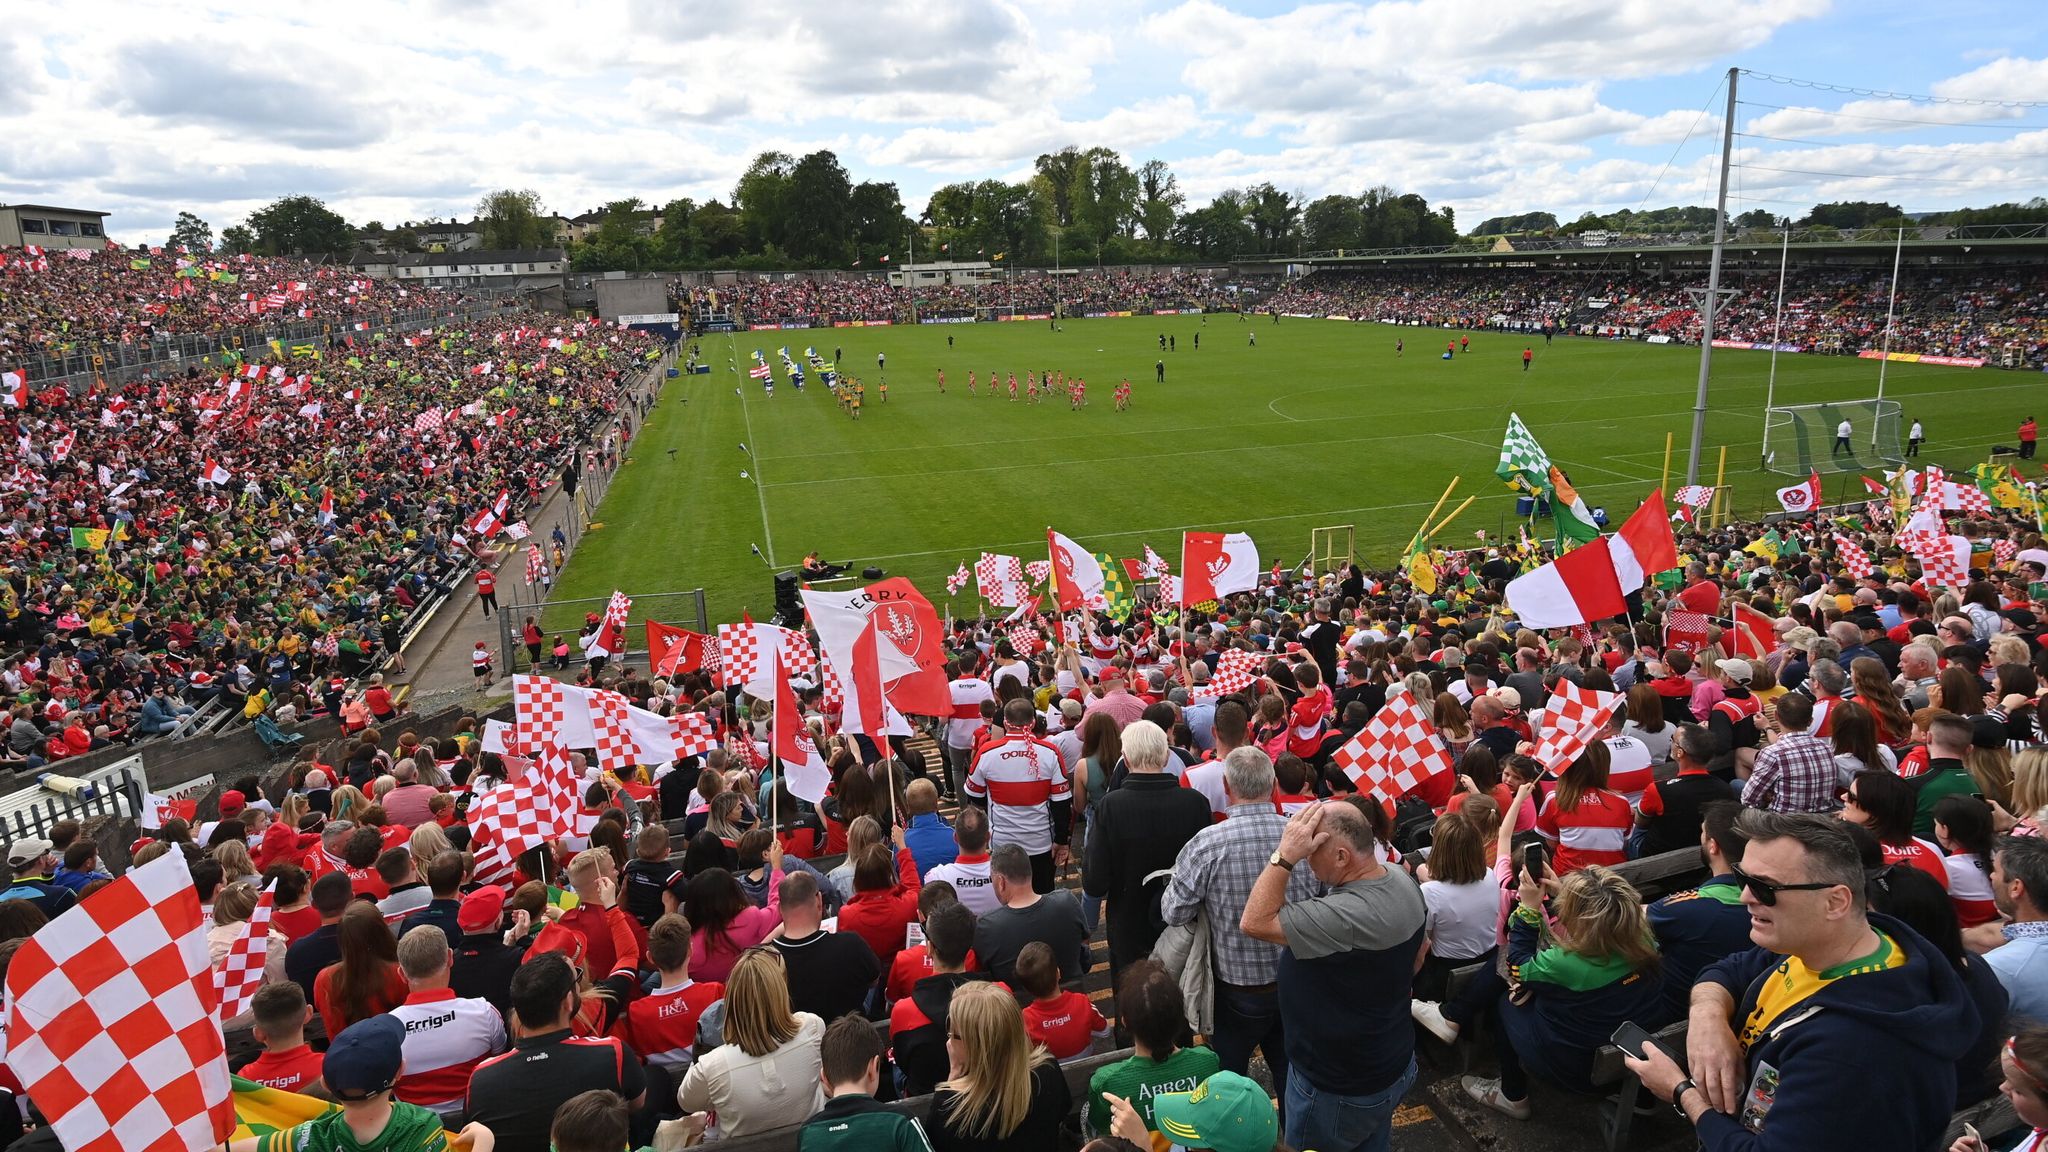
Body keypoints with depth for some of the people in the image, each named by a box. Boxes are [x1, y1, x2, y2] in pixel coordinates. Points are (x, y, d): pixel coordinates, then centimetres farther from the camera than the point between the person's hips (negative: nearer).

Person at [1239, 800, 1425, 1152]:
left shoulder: (1349, 916, -38)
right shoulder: (1402, 879, -8)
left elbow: (1254, 923, -35)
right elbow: (1420, 947, 10)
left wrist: (1284, 855, -35)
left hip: (1340, 1092, -8)